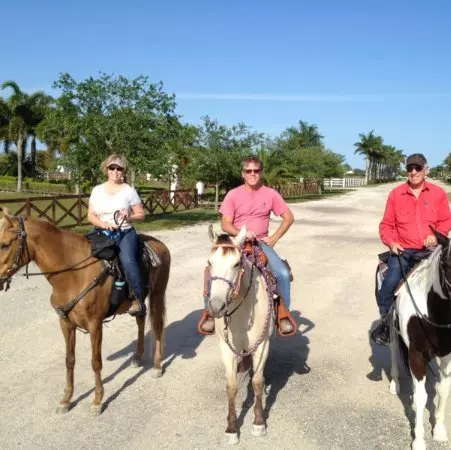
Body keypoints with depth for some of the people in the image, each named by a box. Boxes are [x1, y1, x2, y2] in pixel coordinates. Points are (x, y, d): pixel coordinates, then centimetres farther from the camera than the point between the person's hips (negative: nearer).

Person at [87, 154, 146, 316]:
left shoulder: (129, 191, 2)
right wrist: (103, 224, -10)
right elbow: (90, 216, 9)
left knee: (128, 260, -30)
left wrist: (129, 217, -16)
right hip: (103, 233, 4)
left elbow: (141, 214, 6)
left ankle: (139, 300, -22)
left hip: (125, 233, -4)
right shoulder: (97, 190, 10)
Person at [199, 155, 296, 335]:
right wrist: (241, 233, -21)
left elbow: (288, 217, 7)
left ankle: (284, 314, 1)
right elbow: (225, 224, -3)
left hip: (261, 243, 1)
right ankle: (210, 313, 0)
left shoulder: (270, 194, 2)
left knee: (283, 273, -22)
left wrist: (274, 238, -2)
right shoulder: (233, 195, -1)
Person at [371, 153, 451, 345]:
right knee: (389, 284, -18)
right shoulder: (396, 194, 2)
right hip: (403, 251, -1)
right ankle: (385, 322, 5)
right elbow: (386, 224, 7)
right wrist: (391, 242, -10)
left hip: (430, 250, 1)